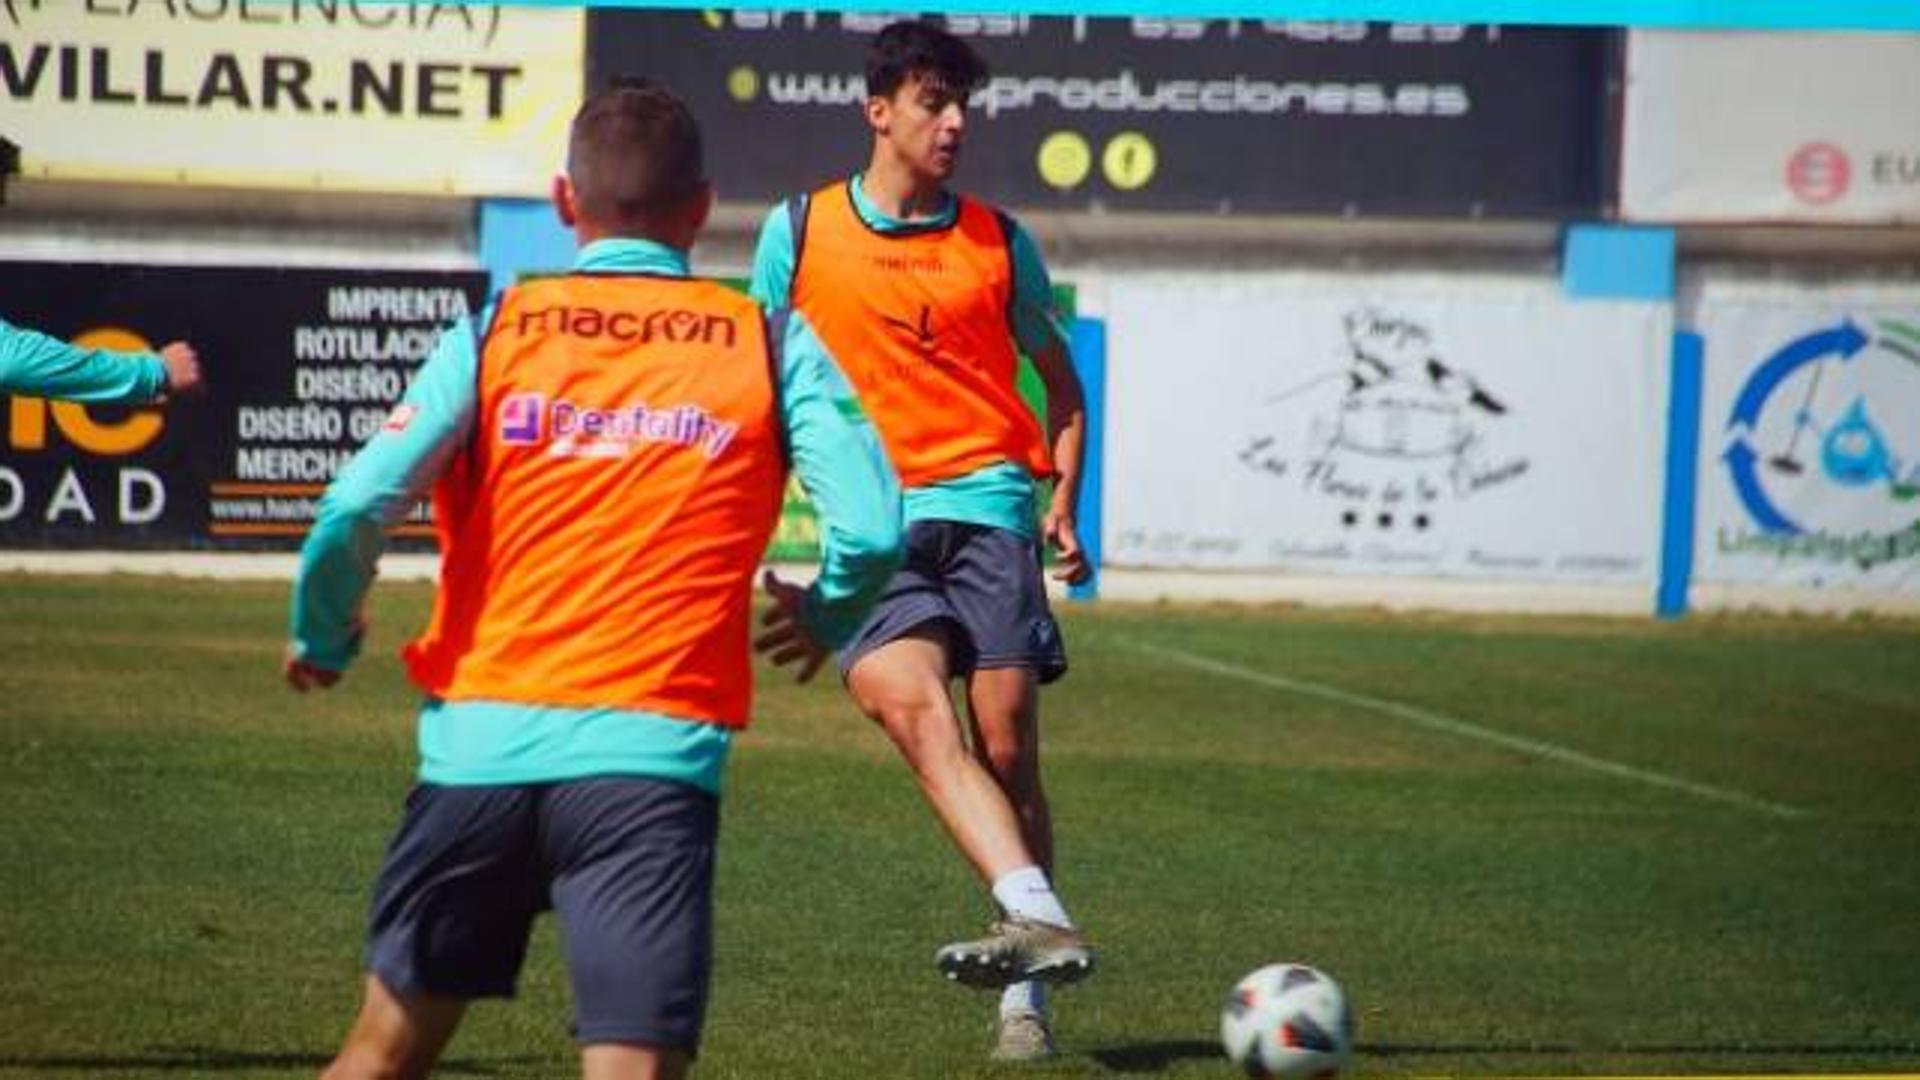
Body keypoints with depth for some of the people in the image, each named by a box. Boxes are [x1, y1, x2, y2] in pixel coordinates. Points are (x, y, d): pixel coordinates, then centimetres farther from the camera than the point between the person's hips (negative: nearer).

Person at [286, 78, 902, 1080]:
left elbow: (354, 512, -6)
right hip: (654, 753, -2)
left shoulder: (495, 331, 5)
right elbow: (870, 531, -5)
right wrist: (824, 620, 18)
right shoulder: (771, 345, 4)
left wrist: (321, 638, 14)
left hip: (480, 741, 2)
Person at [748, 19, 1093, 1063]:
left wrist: (1064, 499, 7)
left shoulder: (997, 241, 12)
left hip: (986, 507, 1)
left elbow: (1058, 377, 21)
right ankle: (1039, 917, -43)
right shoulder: (800, 229, 10)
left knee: (1006, 749, -4)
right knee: (909, 702, -27)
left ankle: (1027, 996, 4)